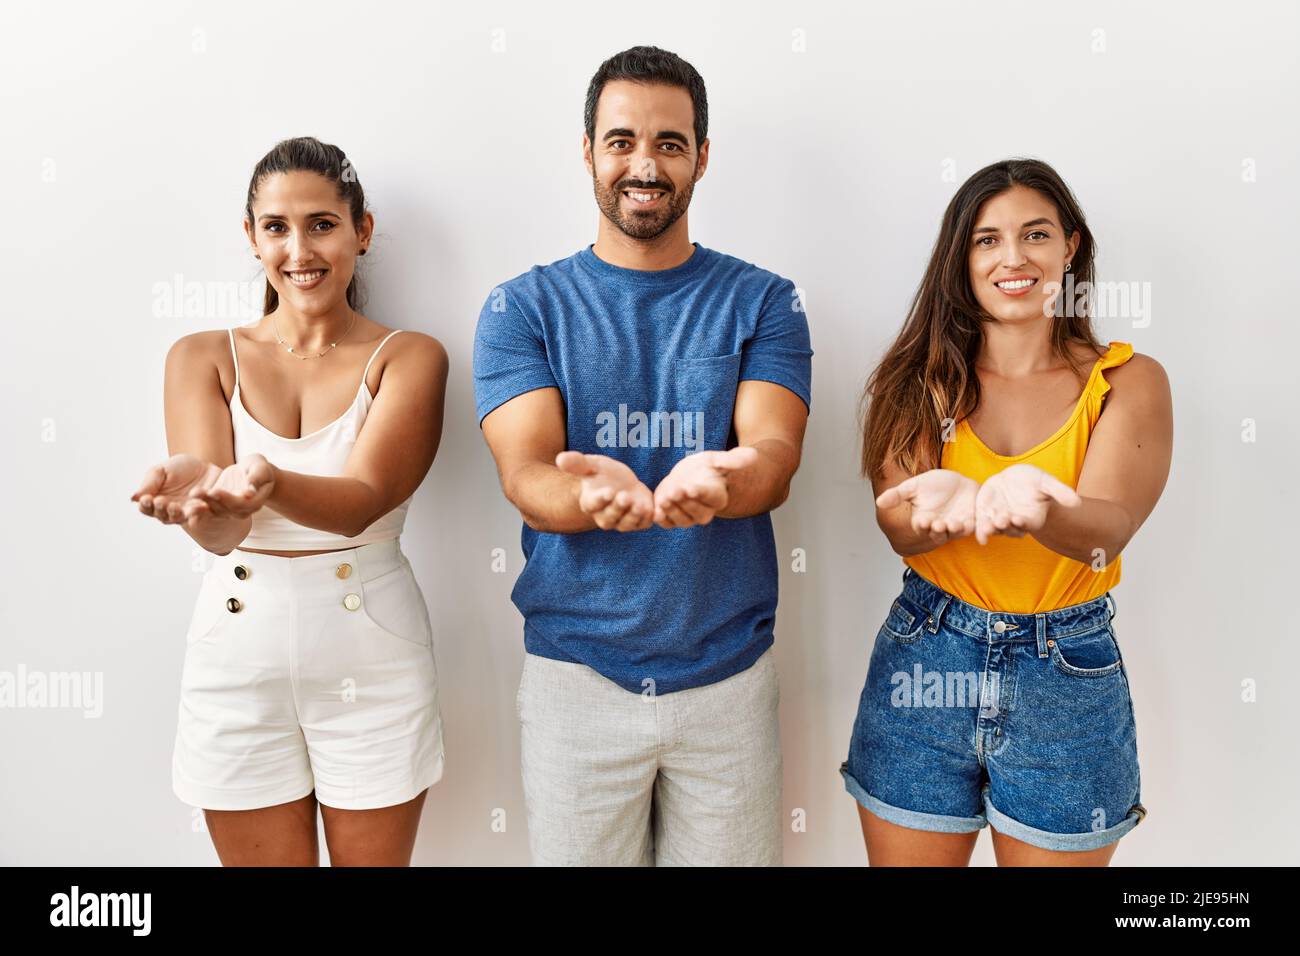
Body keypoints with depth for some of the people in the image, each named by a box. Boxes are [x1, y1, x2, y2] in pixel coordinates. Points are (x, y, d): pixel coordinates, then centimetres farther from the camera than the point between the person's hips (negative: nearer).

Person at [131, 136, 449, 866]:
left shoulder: (410, 358, -4)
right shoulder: (203, 357, 1)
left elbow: (361, 501, -20)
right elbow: (220, 532, -13)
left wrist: (268, 483, -41)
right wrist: (200, 496, -37)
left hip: (370, 661, -1)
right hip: (239, 658, 2)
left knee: (375, 858, 15)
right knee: (261, 858, 17)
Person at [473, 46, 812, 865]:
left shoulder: (762, 301, 2)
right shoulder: (523, 307, 1)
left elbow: (775, 458, -12)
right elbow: (525, 473, -12)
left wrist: (717, 482, -37)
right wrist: (596, 494, -36)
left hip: (729, 672, 1)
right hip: (575, 672, 0)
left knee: (731, 855, 14)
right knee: (576, 854, 14)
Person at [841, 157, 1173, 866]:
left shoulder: (1129, 381, -3)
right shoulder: (922, 376, 0)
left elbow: (1108, 527, -19)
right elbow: (899, 527, -12)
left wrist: (1033, 508, -42)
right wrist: (965, 506, -36)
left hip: (1070, 679, 0)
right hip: (924, 666, 1)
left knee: (1054, 855, 15)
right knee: (907, 857, 14)